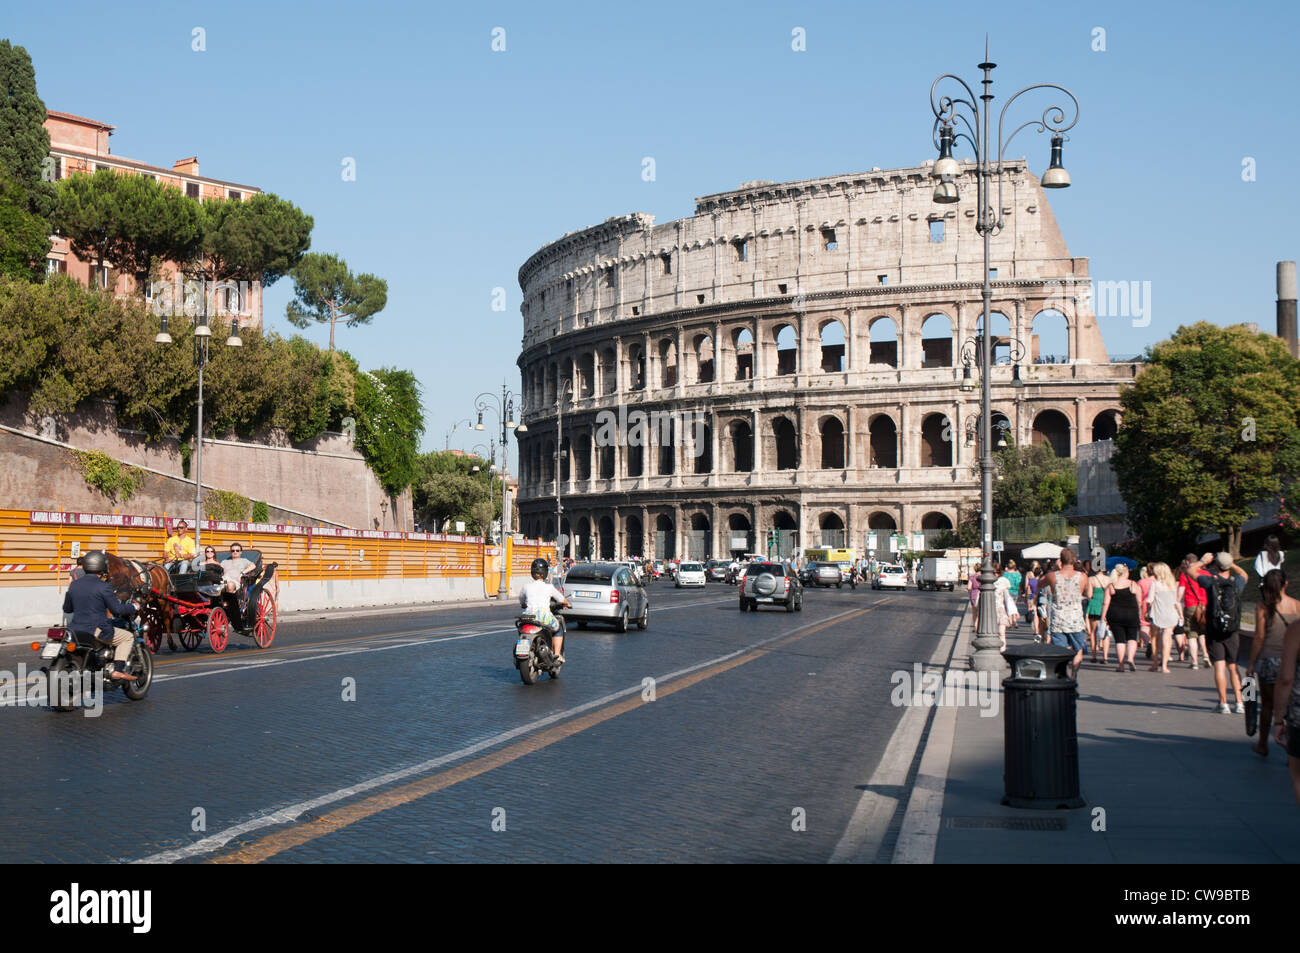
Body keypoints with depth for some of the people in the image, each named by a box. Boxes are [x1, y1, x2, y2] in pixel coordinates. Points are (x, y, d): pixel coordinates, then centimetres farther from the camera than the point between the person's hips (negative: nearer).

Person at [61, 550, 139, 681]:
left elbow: (67, 608, 18)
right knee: (127, 637, 6)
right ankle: (118, 670, -7)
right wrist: (133, 607, 5)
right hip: (97, 630, -7)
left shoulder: (74, 585, 8)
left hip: (76, 629, 7)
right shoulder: (103, 587, -13)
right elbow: (116, 609, -12)